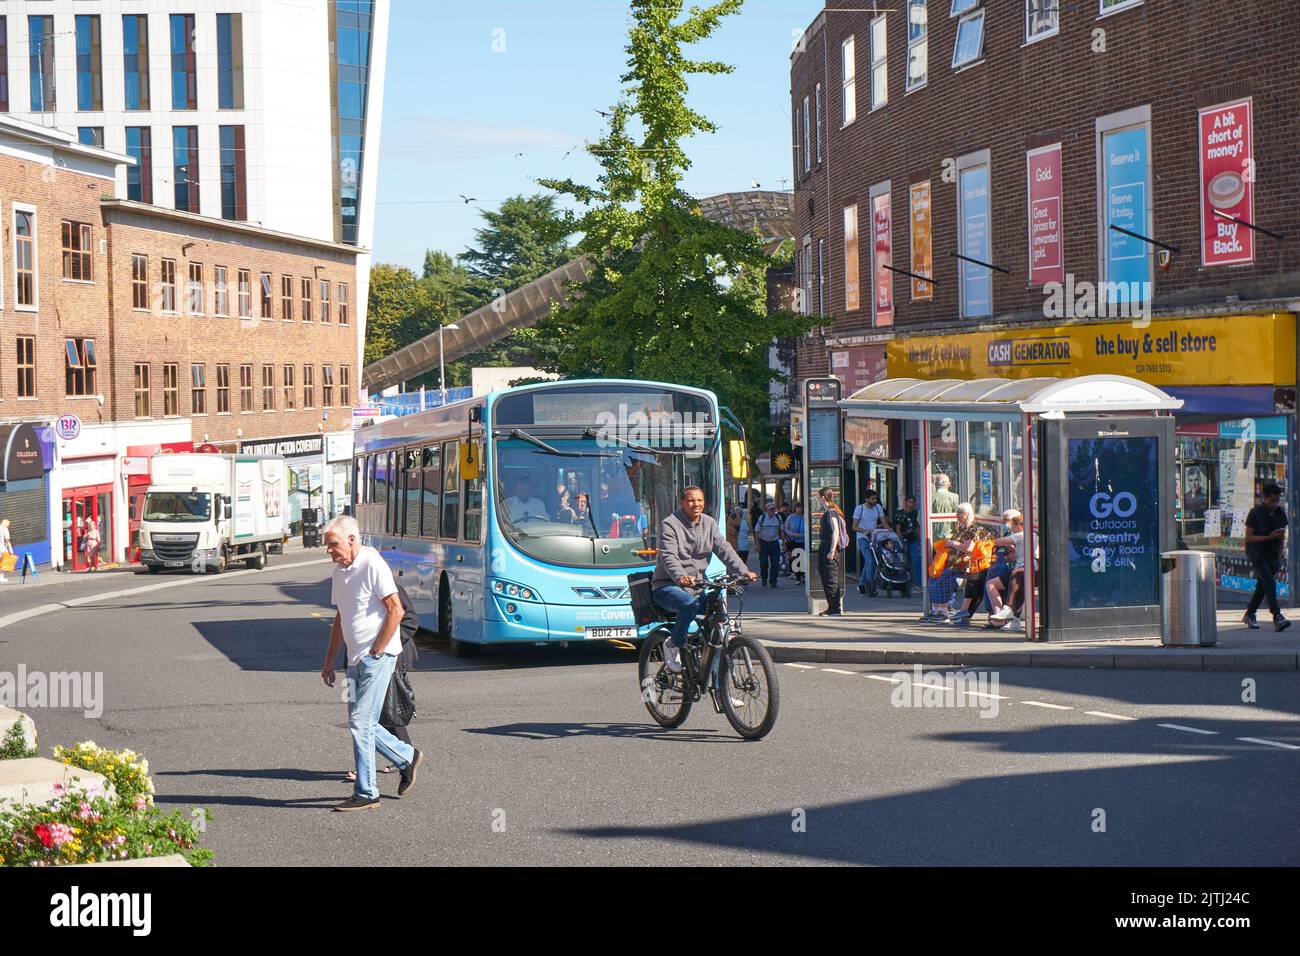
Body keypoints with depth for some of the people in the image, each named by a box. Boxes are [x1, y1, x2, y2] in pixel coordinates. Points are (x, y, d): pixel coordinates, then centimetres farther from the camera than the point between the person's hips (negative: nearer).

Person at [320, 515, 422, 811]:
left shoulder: (372, 565, -13)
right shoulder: (340, 572, 14)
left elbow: (395, 611, -17)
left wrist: (376, 651, -16)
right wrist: (329, 662, 19)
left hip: (378, 657, -9)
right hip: (356, 660, 9)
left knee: (361, 723, -9)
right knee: (361, 724, 10)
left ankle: (366, 794, -2)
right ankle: (407, 758, 29)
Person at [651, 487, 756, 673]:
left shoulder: (709, 523, 10)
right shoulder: (670, 524, -9)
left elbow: (724, 550, 2)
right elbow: (669, 557, -22)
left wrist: (744, 571, -14)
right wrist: (681, 577, -42)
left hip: (696, 587, 6)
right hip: (668, 586, -6)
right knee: (690, 604, -37)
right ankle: (673, 644, -16)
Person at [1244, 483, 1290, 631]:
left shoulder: (1280, 513, 3)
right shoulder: (1255, 513, -13)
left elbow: (1282, 535, 13)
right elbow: (1248, 537, -13)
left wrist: (1279, 557, 10)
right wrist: (1269, 537, -23)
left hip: (1272, 553, 6)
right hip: (1256, 551, -6)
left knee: (1262, 585, 10)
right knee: (1269, 583, -19)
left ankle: (1249, 614, 27)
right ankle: (1277, 618, -26)